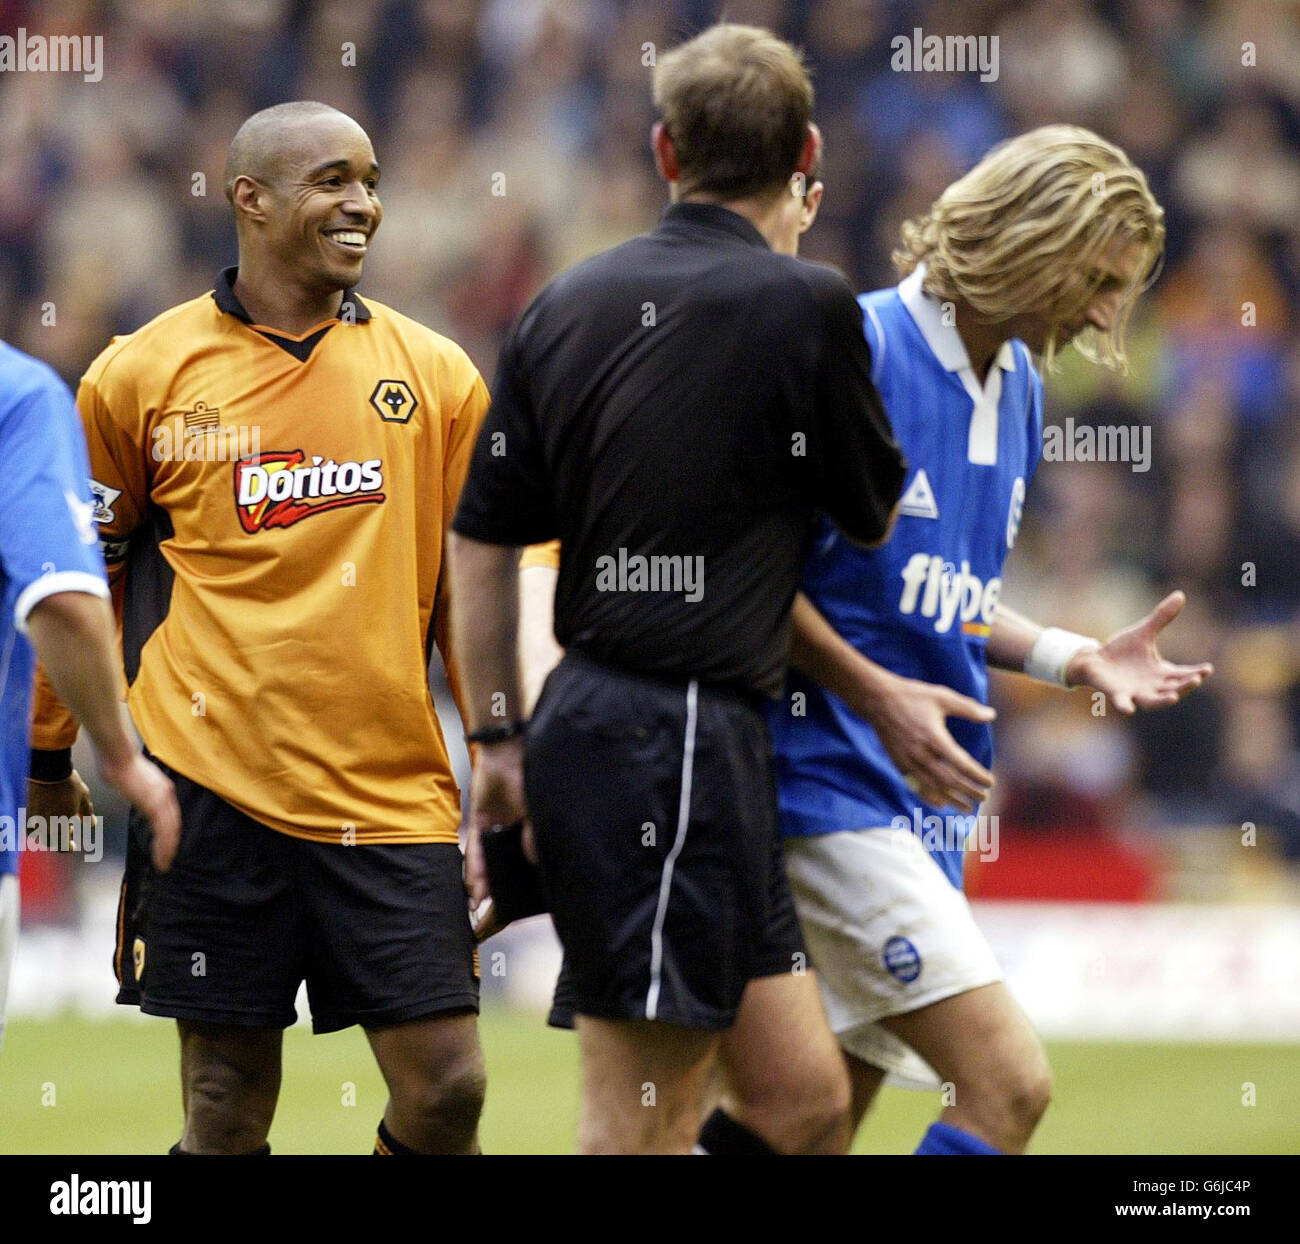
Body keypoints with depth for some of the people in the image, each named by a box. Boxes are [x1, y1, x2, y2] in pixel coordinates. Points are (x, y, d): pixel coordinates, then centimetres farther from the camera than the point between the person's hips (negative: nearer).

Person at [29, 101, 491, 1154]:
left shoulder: (438, 376, 8)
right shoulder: (144, 376, 3)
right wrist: (52, 761, 14)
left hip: (392, 792, 2)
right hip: (213, 785, -2)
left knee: (446, 1092, -5)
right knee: (226, 1110, 1)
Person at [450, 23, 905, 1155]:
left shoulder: (566, 306, 9)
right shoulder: (805, 305, -9)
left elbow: (481, 543, 12)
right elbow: (876, 514, 5)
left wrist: (499, 741, 19)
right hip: (681, 737, -7)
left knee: (809, 1096, 12)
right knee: (640, 1125, -6)